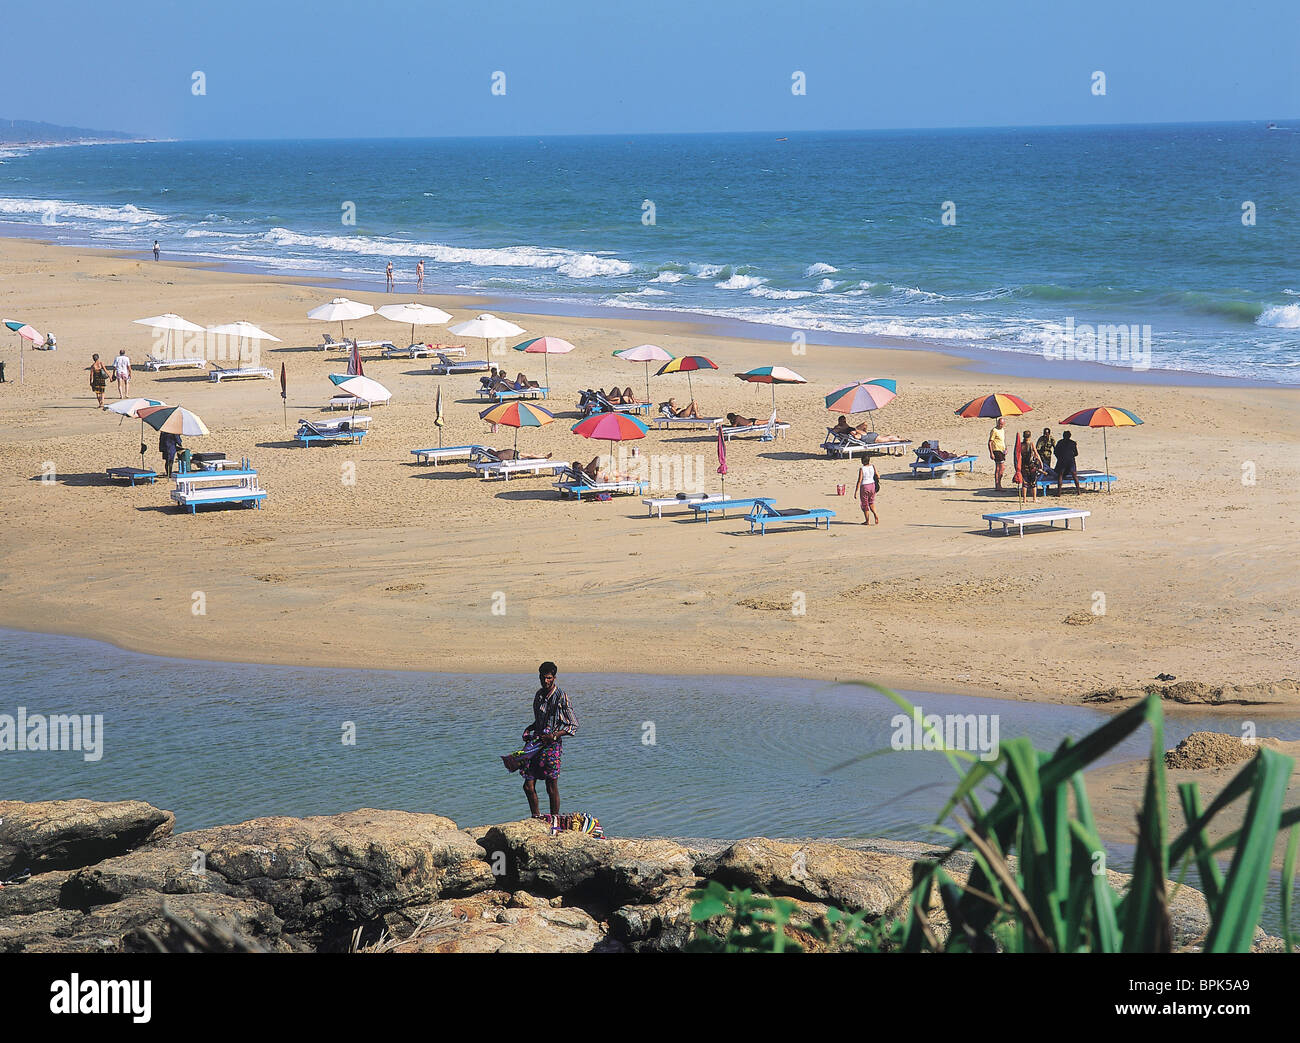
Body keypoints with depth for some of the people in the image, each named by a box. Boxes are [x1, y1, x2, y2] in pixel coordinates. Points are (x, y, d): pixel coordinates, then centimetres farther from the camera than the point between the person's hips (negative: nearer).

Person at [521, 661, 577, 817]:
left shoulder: (561, 696, -9)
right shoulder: (539, 694, 12)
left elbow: (573, 725, -7)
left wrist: (555, 735, -17)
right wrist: (529, 729, 9)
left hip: (552, 746, -6)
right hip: (536, 743, 6)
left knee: (552, 787, -2)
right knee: (528, 786, 3)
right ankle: (535, 818, 17)